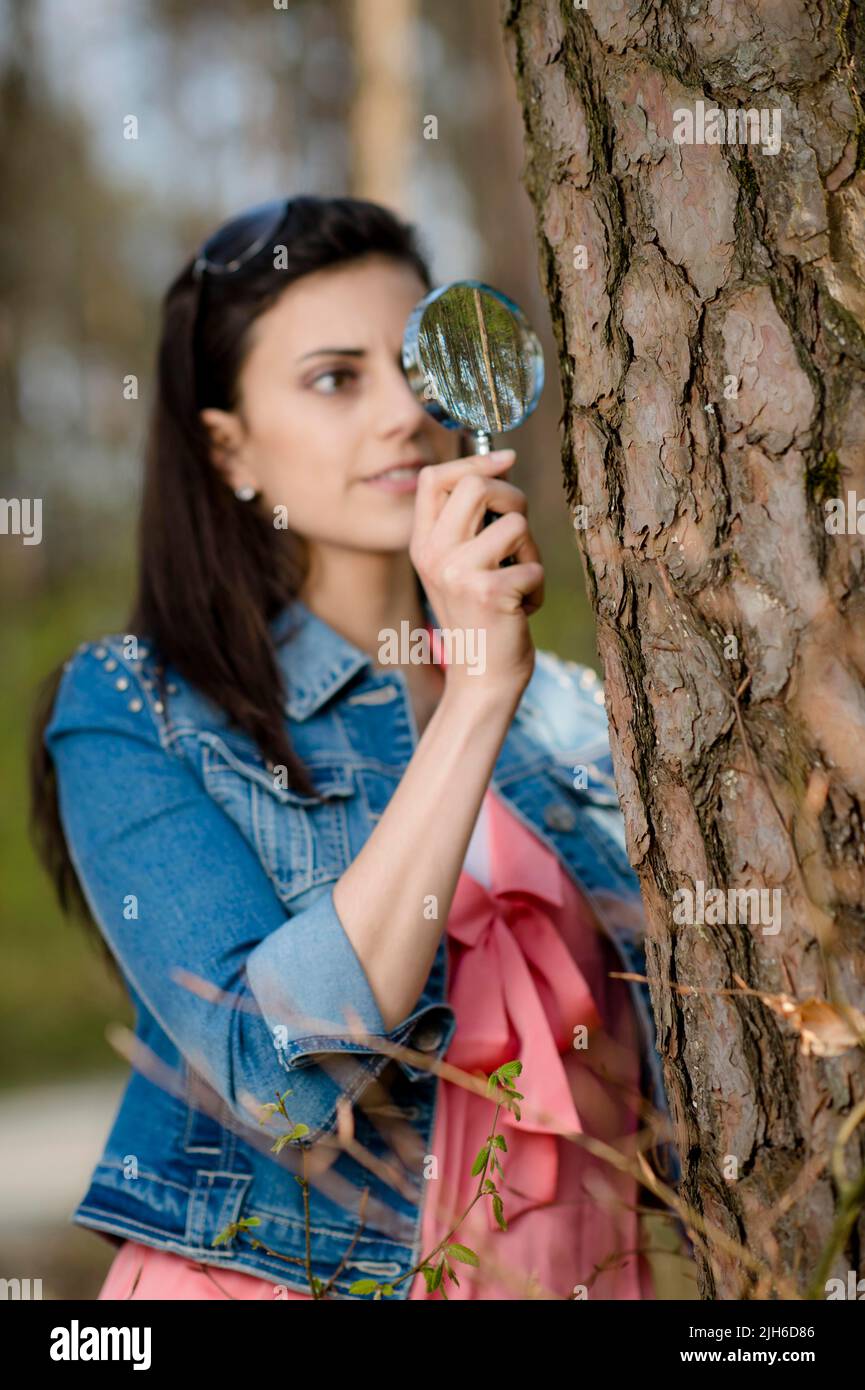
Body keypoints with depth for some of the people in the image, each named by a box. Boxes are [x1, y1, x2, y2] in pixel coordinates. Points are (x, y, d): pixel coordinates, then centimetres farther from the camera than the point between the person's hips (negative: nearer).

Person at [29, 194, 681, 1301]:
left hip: (575, 1275, 4)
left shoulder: (568, 714, 4)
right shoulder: (132, 709, -8)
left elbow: (662, 1080, 13)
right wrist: (476, 695, -23)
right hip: (286, 1276, -4)